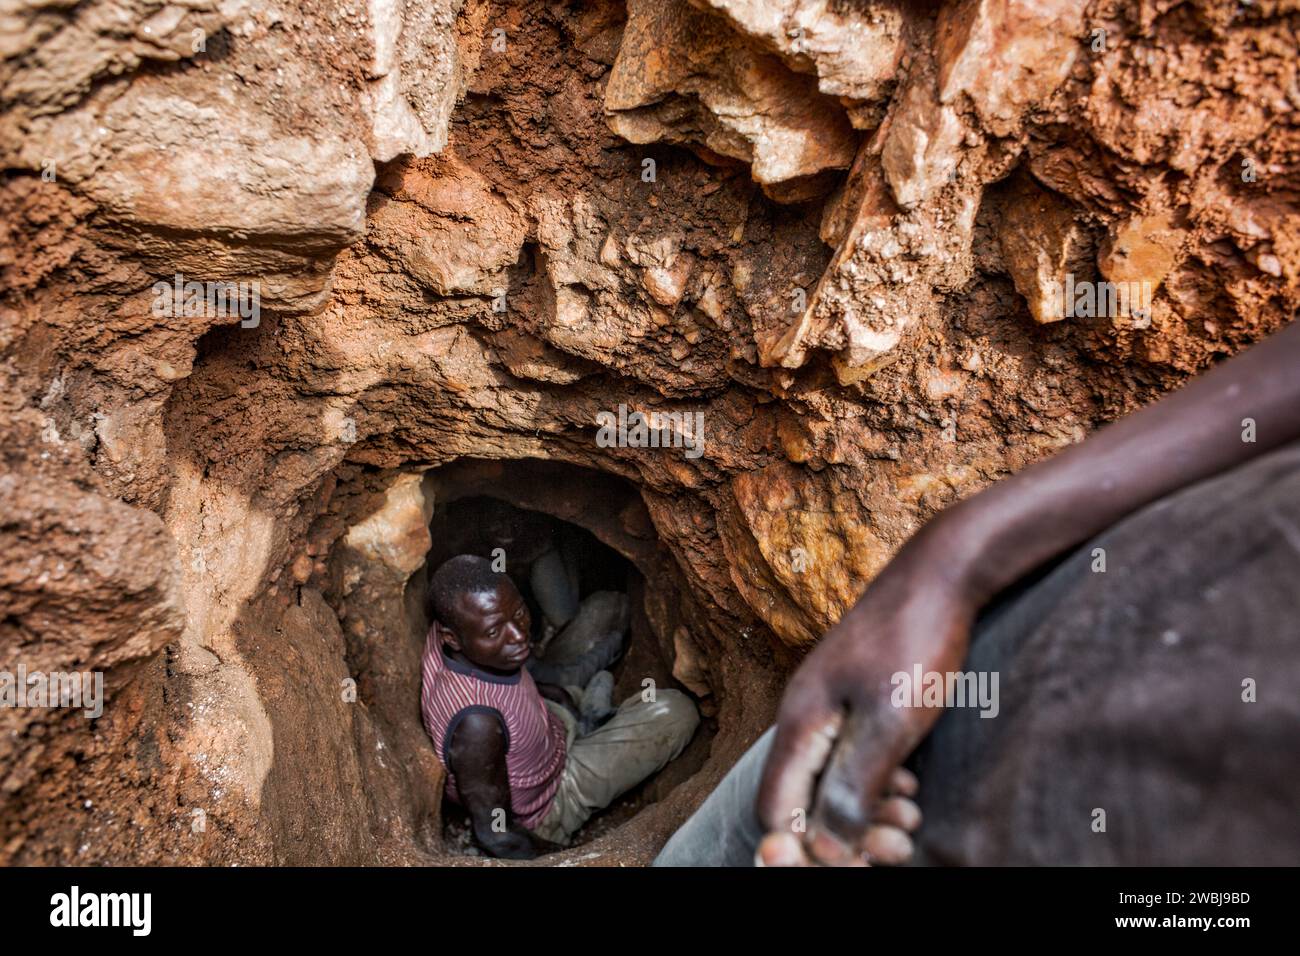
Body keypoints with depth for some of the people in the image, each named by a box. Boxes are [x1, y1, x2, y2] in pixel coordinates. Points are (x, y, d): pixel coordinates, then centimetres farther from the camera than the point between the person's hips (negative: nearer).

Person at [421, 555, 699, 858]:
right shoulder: (476, 723, -44)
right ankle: (590, 717, 21)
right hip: (544, 808, -7)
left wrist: (541, 688, 1)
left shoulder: (452, 625, -22)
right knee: (676, 712, -7)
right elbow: (494, 834, -29)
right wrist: (553, 851, -12)